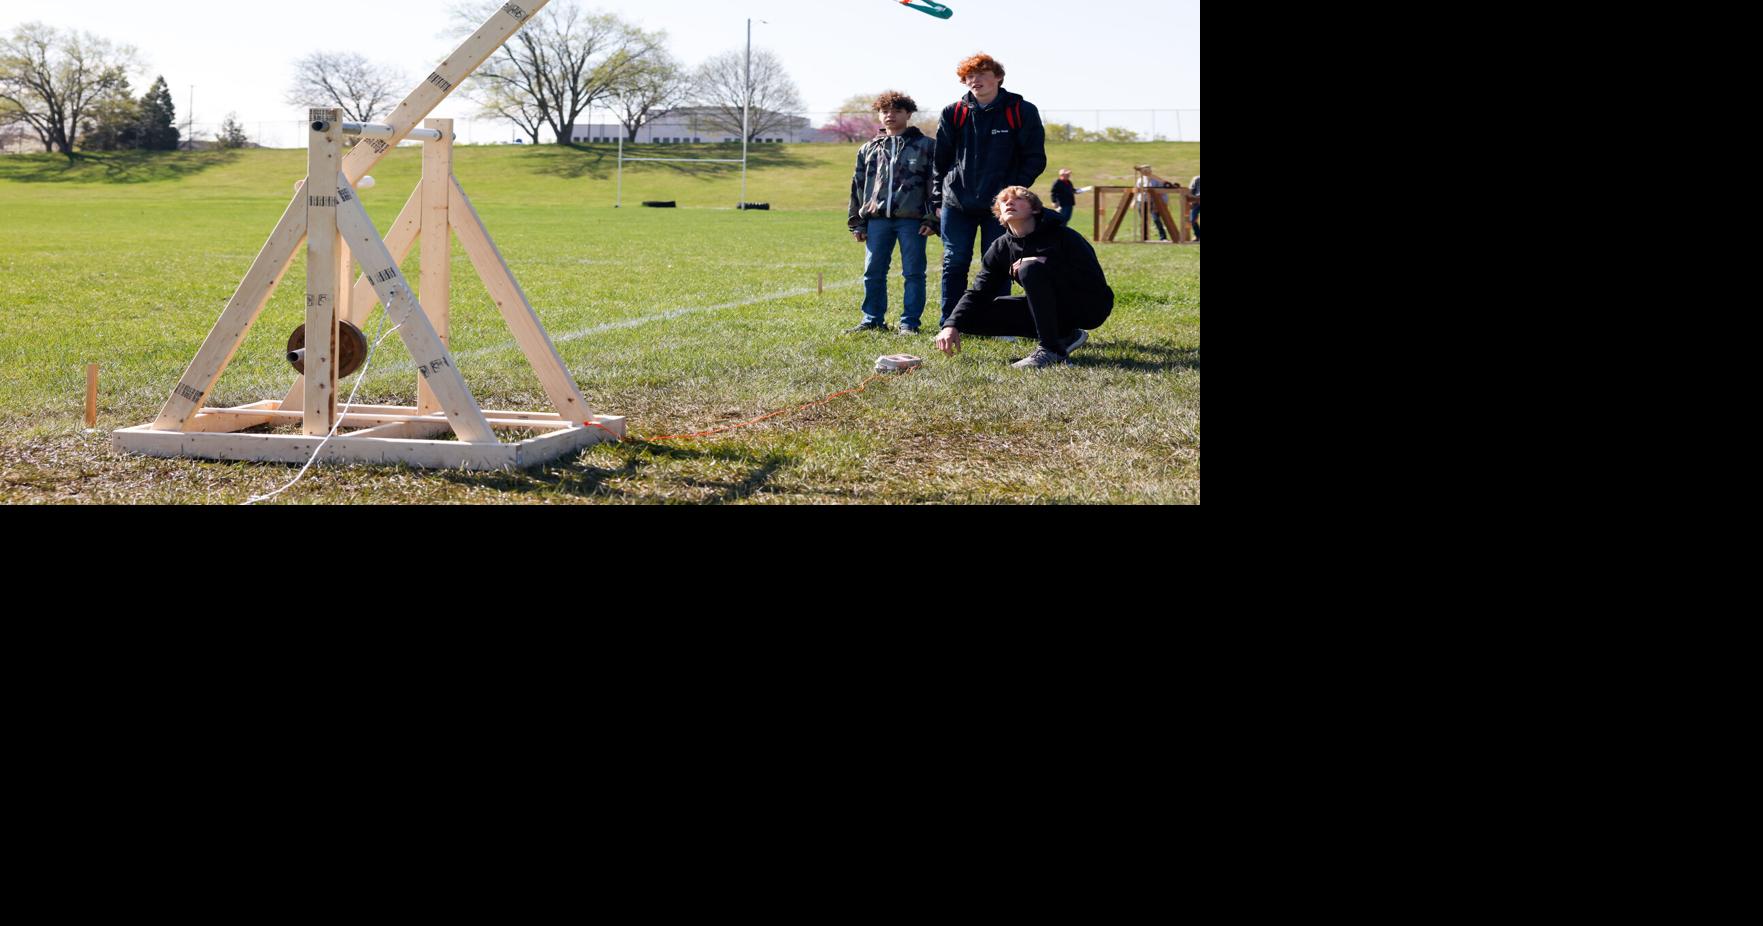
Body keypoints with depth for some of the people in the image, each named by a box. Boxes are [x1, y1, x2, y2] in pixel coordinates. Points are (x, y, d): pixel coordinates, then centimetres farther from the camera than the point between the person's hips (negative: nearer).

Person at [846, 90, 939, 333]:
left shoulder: (925, 146, 5)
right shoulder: (868, 149, 15)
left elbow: (936, 184, 1)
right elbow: (858, 186, 17)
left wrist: (932, 220, -7)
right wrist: (857, 222, 11)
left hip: (912, 220, -3)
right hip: (877, 219, 3)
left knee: (913, 273, -1)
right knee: (873, 272, 4)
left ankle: (909, 322, 6)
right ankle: (873, 320, 13)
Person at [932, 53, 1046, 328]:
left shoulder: (1022, 112, 0)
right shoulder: (952, 113, 5)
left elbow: (1035, 159, 1)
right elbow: (940, 160, 11)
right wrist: (938, 200, 6)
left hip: (1000, 206, -2)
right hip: (957, 203, 2)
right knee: (954, 264, 3)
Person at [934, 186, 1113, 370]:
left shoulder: (1061, 235, -16)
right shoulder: (1001, 249, 0)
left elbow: (1093, 280, -24)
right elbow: (978, 292, -7)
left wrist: (1045, 264, -28)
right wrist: (951, 325, -24)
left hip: (1090, 307, -7)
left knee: (1030, 268, -29)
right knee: (975, 315, -8)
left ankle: (1052, 350, -26)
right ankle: (1063, 336, -2)